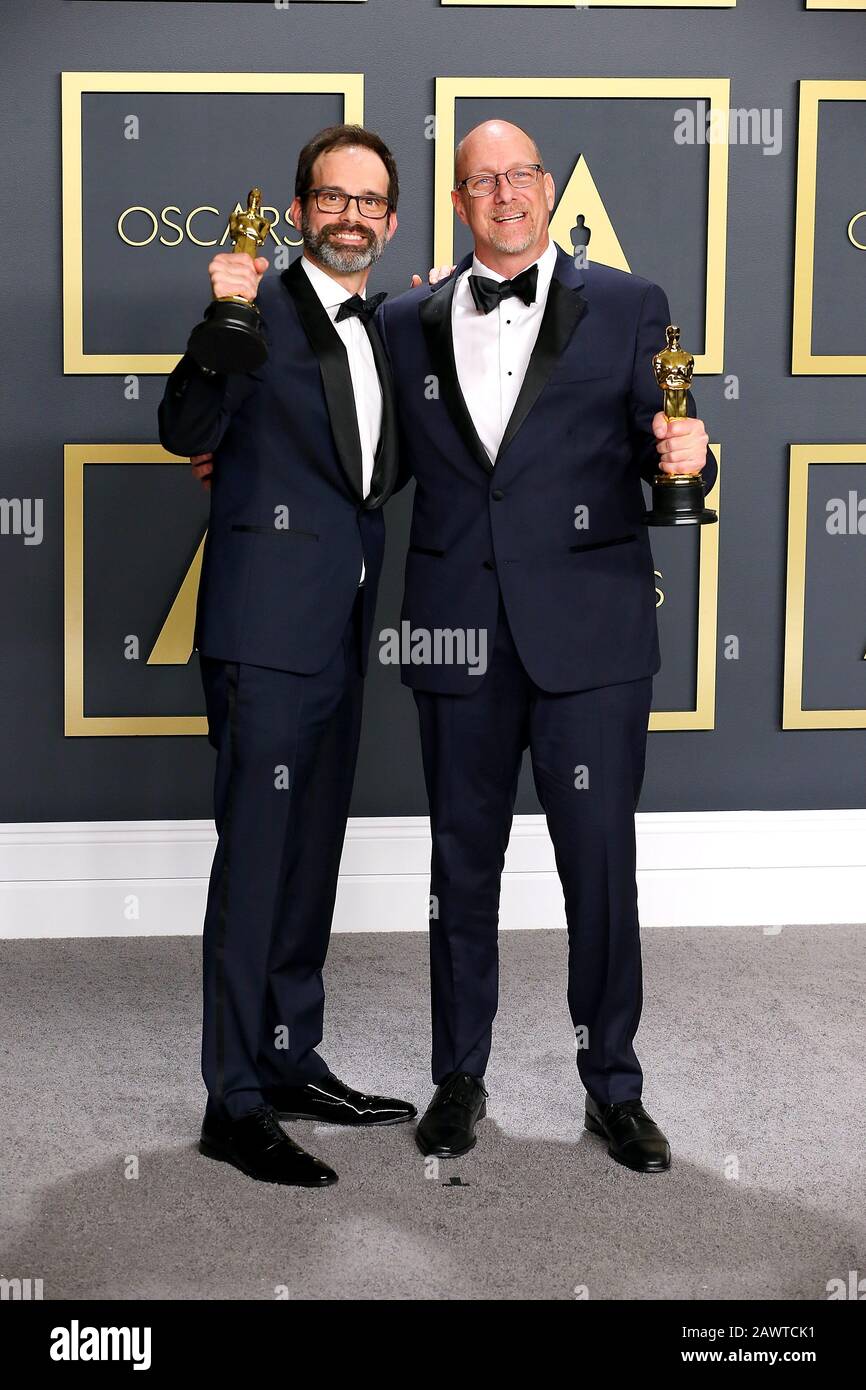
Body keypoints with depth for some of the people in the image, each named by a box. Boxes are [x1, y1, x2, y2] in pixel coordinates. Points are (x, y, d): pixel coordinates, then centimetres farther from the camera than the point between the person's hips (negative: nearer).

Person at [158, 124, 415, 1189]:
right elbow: (187, 432, -17)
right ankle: (235, 1103, 4)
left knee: (312, 859, 15)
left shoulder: (386, 329, 15)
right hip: (266, 630, -8)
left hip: (340, 633, 8)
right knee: (254, 863, -4)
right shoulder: (261, 308, -8)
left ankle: (291, 1062, 27)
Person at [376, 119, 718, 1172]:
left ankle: (612, 1086, 18)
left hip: (588, 629, -2)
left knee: (601, 862, 2)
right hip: (457, 630, 2)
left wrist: (683, 456, -20)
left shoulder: (627, 307, 5)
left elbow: (656, 449, 3)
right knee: (463, 858, 11)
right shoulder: (408, 322, 11)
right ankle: (459, 1077, 26)